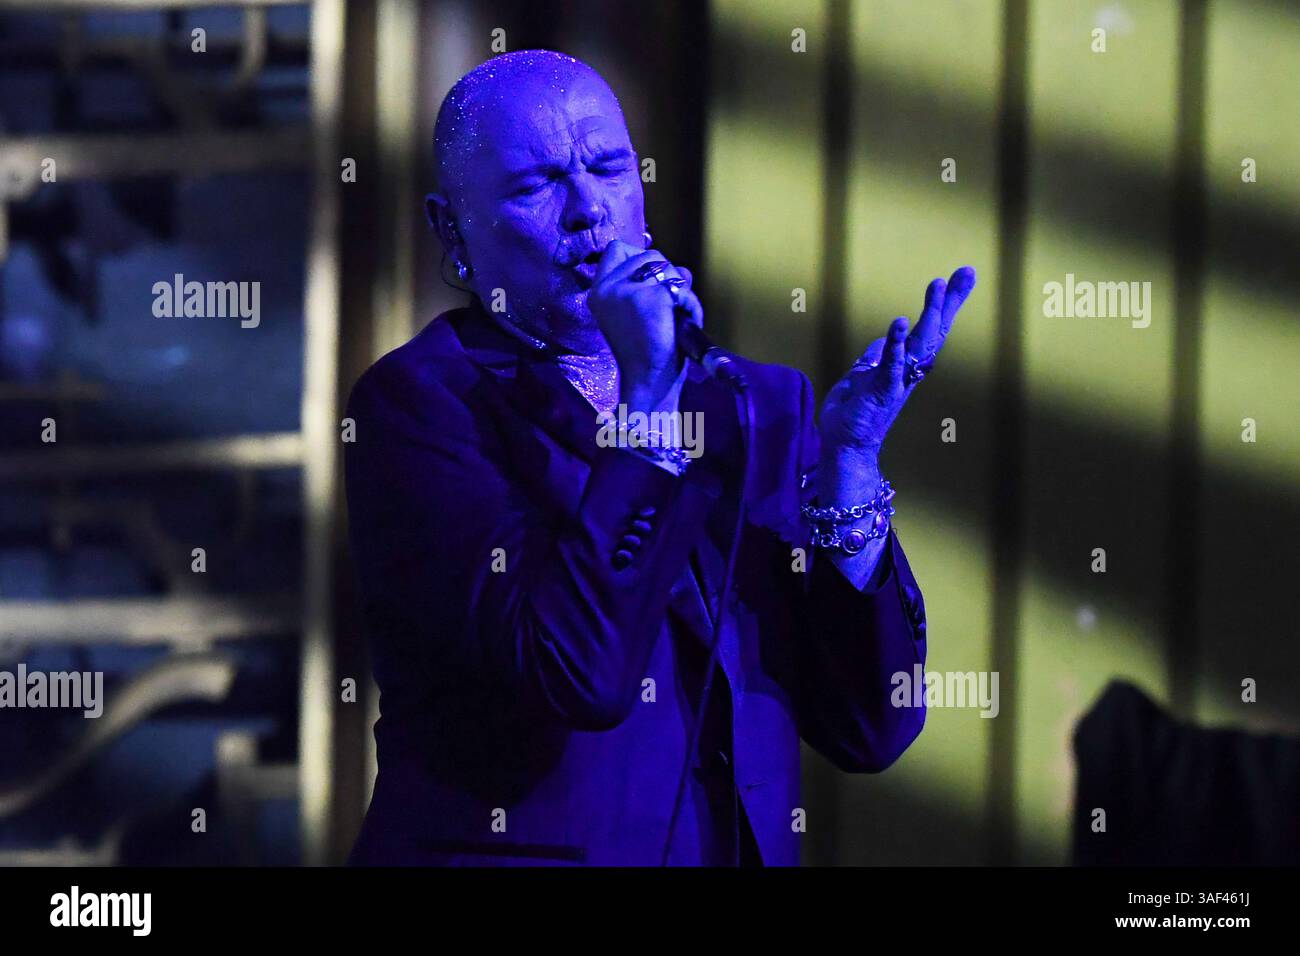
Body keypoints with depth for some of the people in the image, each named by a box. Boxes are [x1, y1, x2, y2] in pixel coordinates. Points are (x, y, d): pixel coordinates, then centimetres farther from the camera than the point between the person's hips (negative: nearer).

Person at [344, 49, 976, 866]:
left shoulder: (761, 403, 10)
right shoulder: (419, 399, -2)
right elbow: (578, 674, -16)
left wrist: (850, 458, -7)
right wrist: (648, 397, -13)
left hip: (743, 852, 3)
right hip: (513, 853, -3)